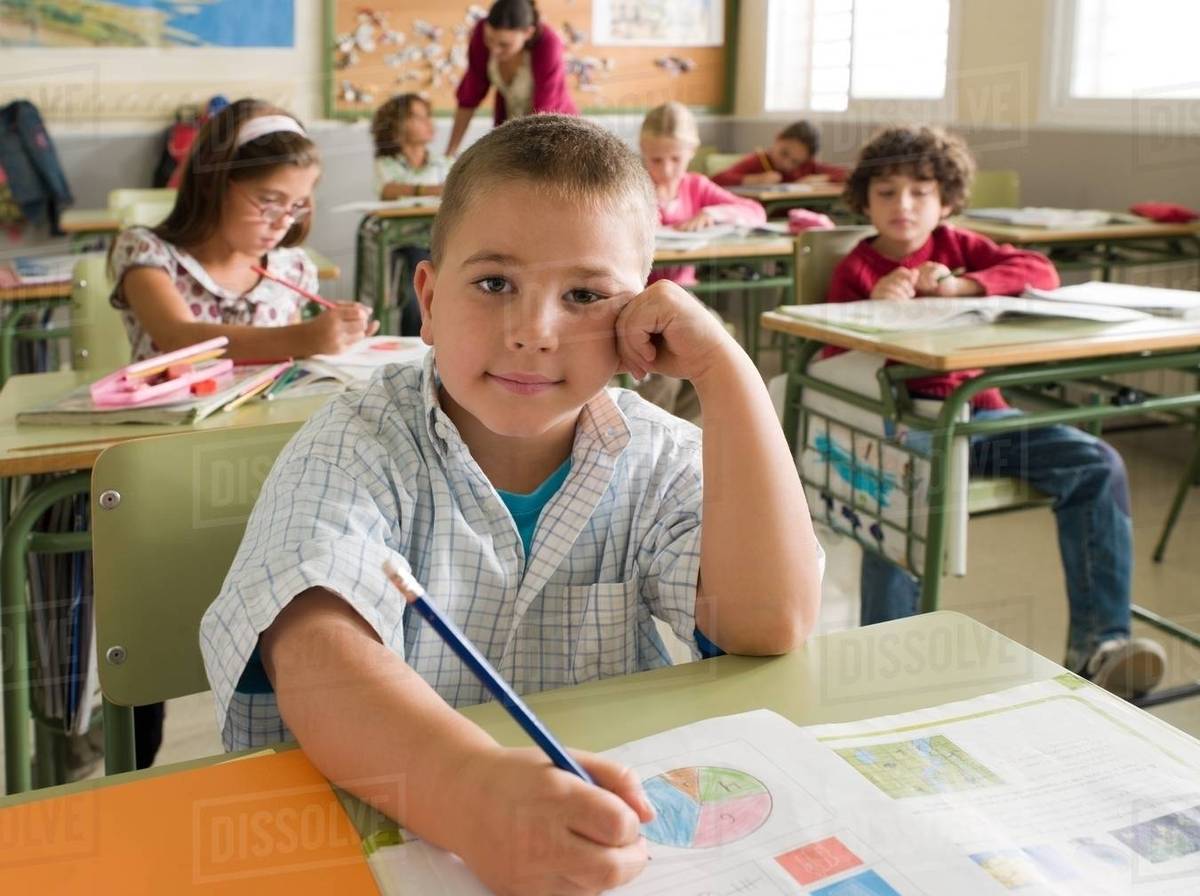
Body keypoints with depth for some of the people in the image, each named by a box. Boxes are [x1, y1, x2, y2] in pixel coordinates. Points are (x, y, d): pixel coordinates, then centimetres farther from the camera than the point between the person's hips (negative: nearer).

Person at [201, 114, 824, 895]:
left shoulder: (654, 457, -1)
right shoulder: (358, 449, -10)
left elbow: (771, 624, -15)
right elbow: (316, 654, -27)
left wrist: (725, 372, -17)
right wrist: (471, 790, -45)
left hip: (605, 826, 2)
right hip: (374, 833, -2)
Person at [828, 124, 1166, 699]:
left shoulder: (957, 246, 16)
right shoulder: (856, 268, 8)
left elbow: (1042, 273, 1)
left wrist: (959, 285, -13)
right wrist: (876, 305, -17)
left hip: (977, 413, 4)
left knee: (1097, 465, -15)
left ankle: (1098, 643, -15)